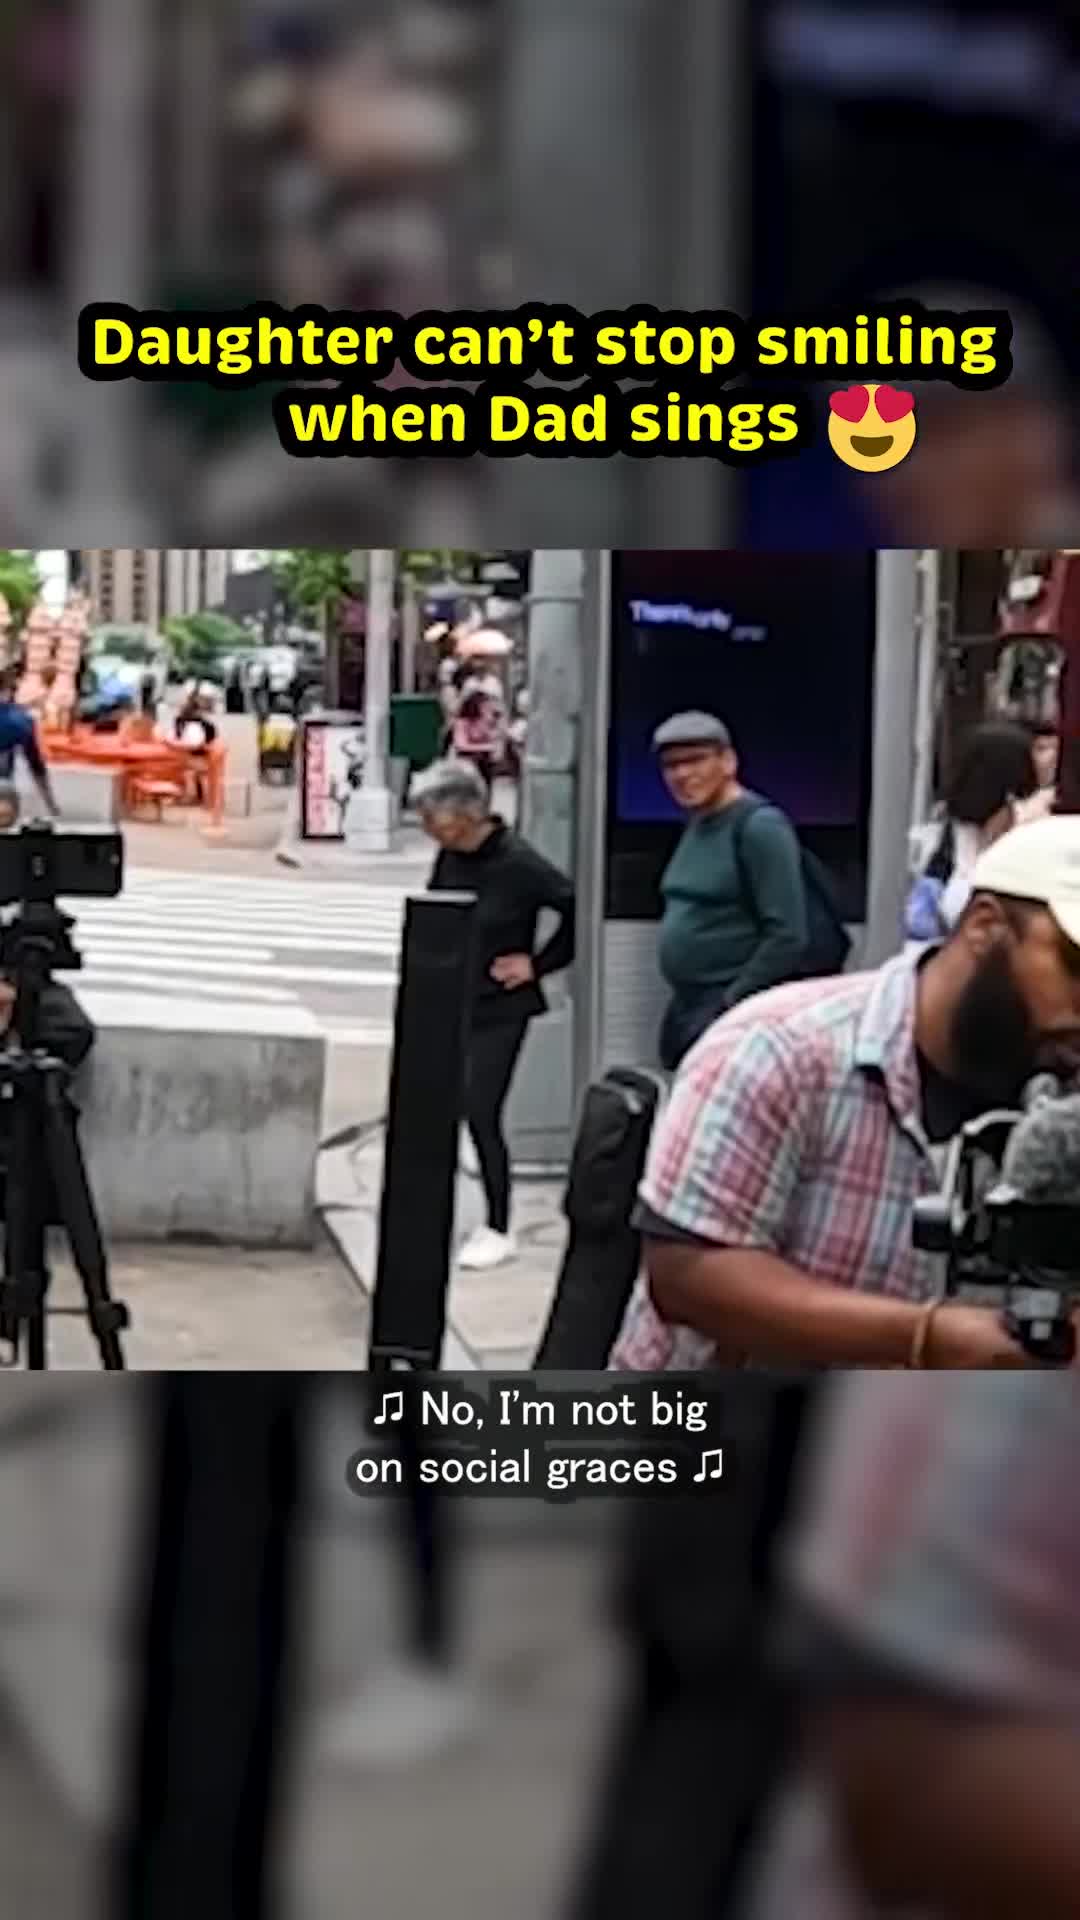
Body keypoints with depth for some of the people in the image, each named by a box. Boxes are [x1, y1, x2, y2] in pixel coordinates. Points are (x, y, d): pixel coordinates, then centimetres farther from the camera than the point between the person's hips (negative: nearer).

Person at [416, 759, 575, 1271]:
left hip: (499, 1008, -6)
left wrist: (538, 964, -14)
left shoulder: (517, 862, -19)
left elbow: (578, 908, -20)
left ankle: (498, 1231, 8)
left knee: (481, 1114, -5)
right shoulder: (449, 856, 0)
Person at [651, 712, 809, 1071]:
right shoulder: (696, 824, 14)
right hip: (685, 1007, 9)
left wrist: (732, 1004, -16)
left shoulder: (759, 826, -12)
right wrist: (683, 1000, 14)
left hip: (734, 1013, -9)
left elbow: (787, 936, -18)